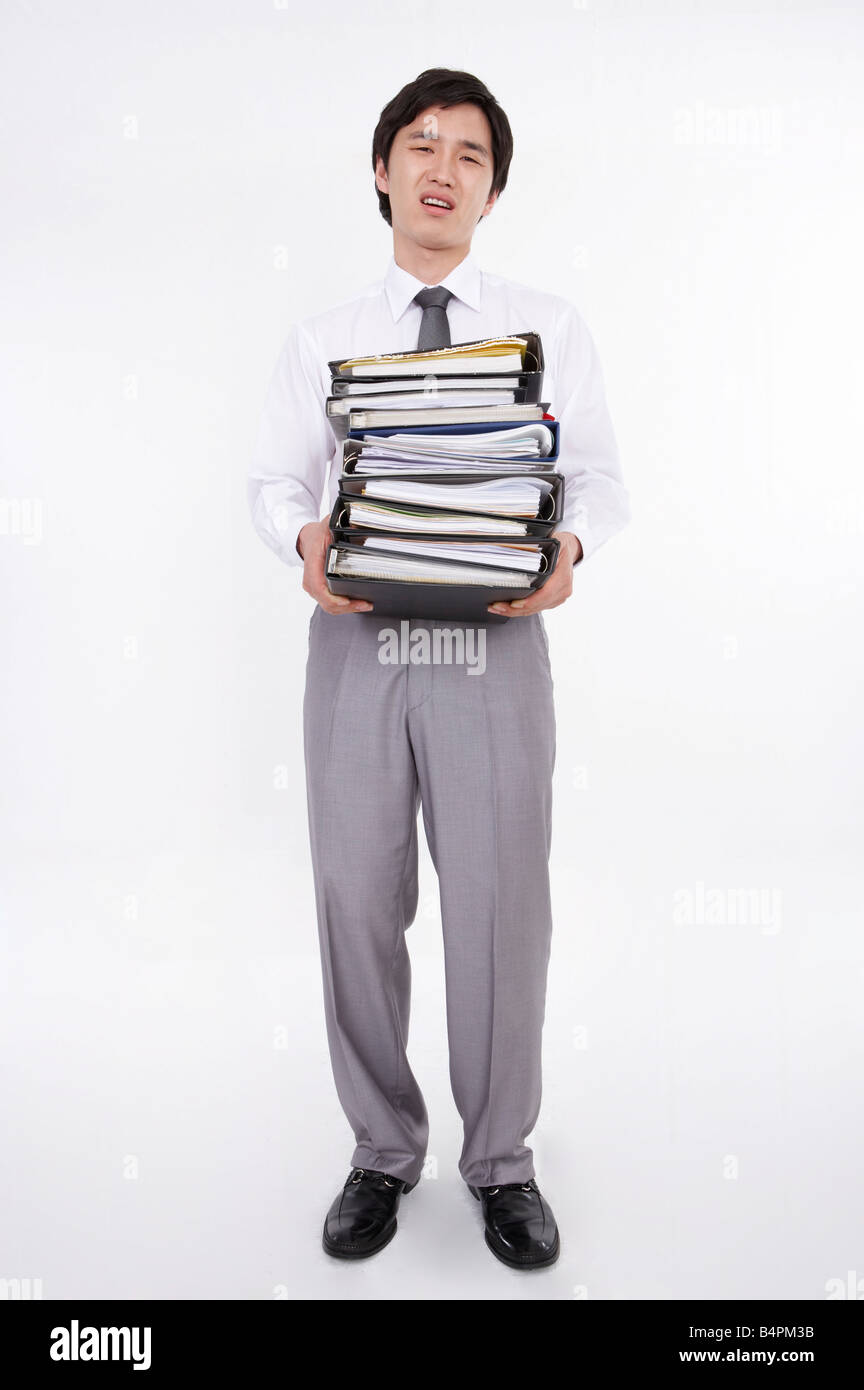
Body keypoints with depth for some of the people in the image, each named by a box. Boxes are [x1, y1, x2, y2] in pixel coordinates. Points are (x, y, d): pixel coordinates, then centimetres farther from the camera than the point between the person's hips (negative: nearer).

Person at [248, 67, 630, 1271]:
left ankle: (501, 1161, 24)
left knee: (502, 909, 1)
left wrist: (570, 546, -17)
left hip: (494, 638, -1)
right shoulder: (321, 341, 13)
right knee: (357, 906, 6)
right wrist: (304, 537, -15)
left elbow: (600, 474, 5)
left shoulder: (551, 328, 9)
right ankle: (384, 1150, 29)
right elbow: (275, 478, 8)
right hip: (357, 640, 2)